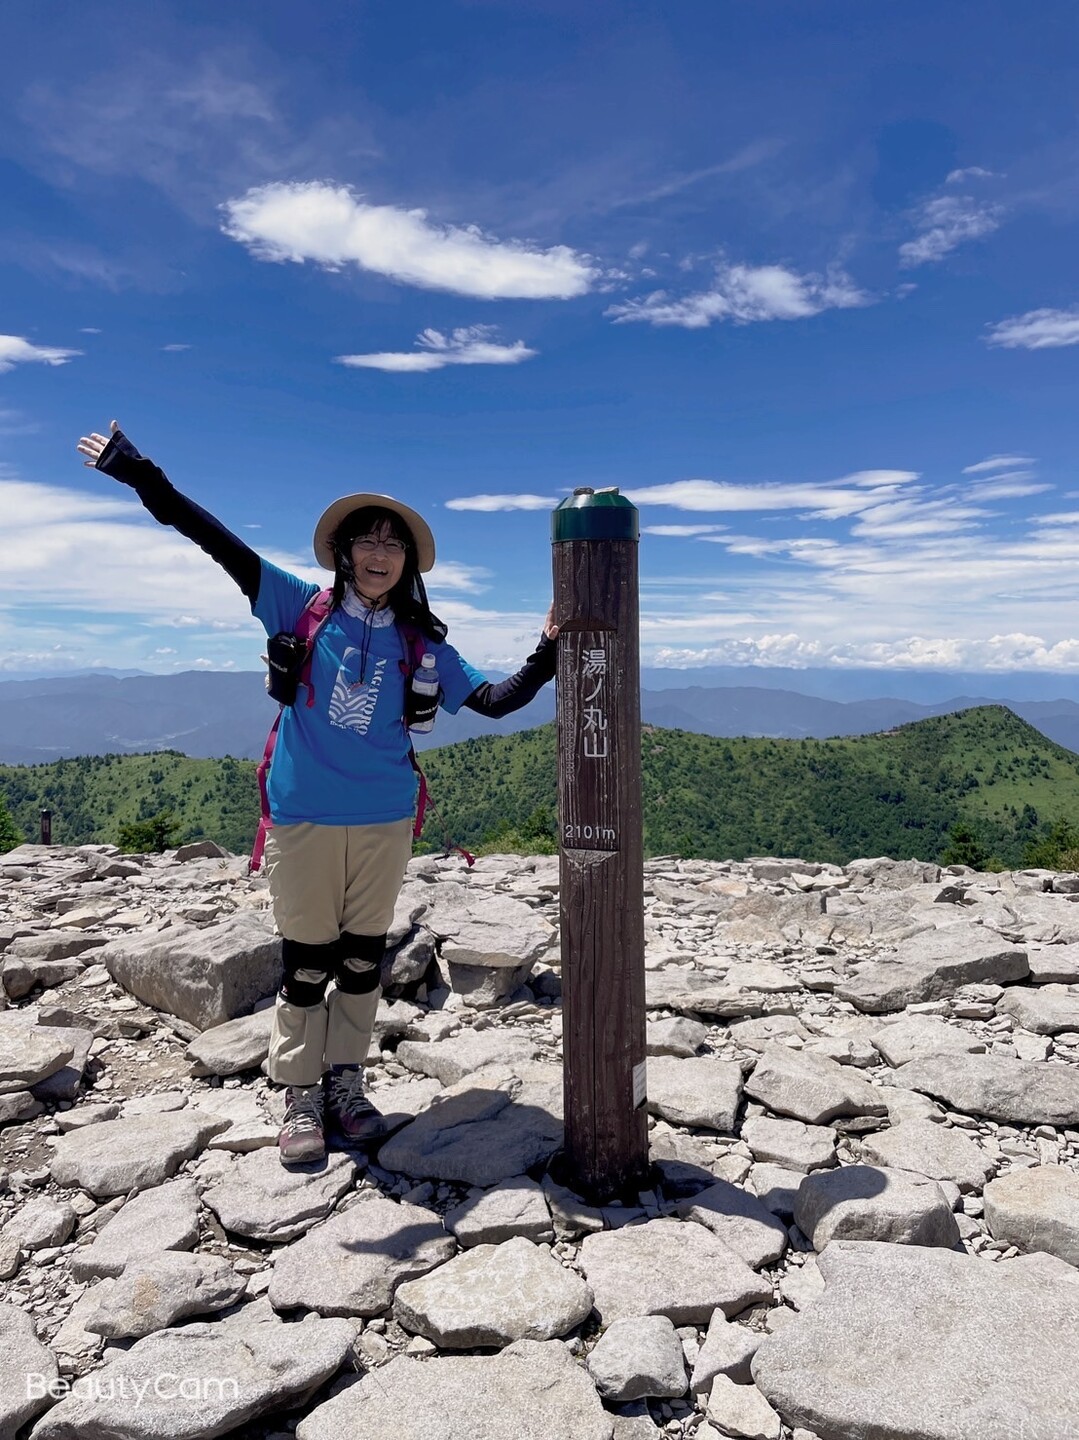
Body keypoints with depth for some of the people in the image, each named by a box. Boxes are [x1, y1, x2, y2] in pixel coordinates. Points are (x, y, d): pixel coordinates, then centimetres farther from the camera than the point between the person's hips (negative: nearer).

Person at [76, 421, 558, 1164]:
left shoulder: (422, 641, 4)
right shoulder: (303, 607, 0)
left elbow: (494, 701, 0)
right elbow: (221, 544, -4)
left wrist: (546, 658, -12)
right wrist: (143, 477, -9)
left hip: (385, 821, 2)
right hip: (304, 818, -2)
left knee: (363, 957, 12)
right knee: (307, 960, 6)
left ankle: (346, 1086, 29)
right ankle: (302, 1099, 22)